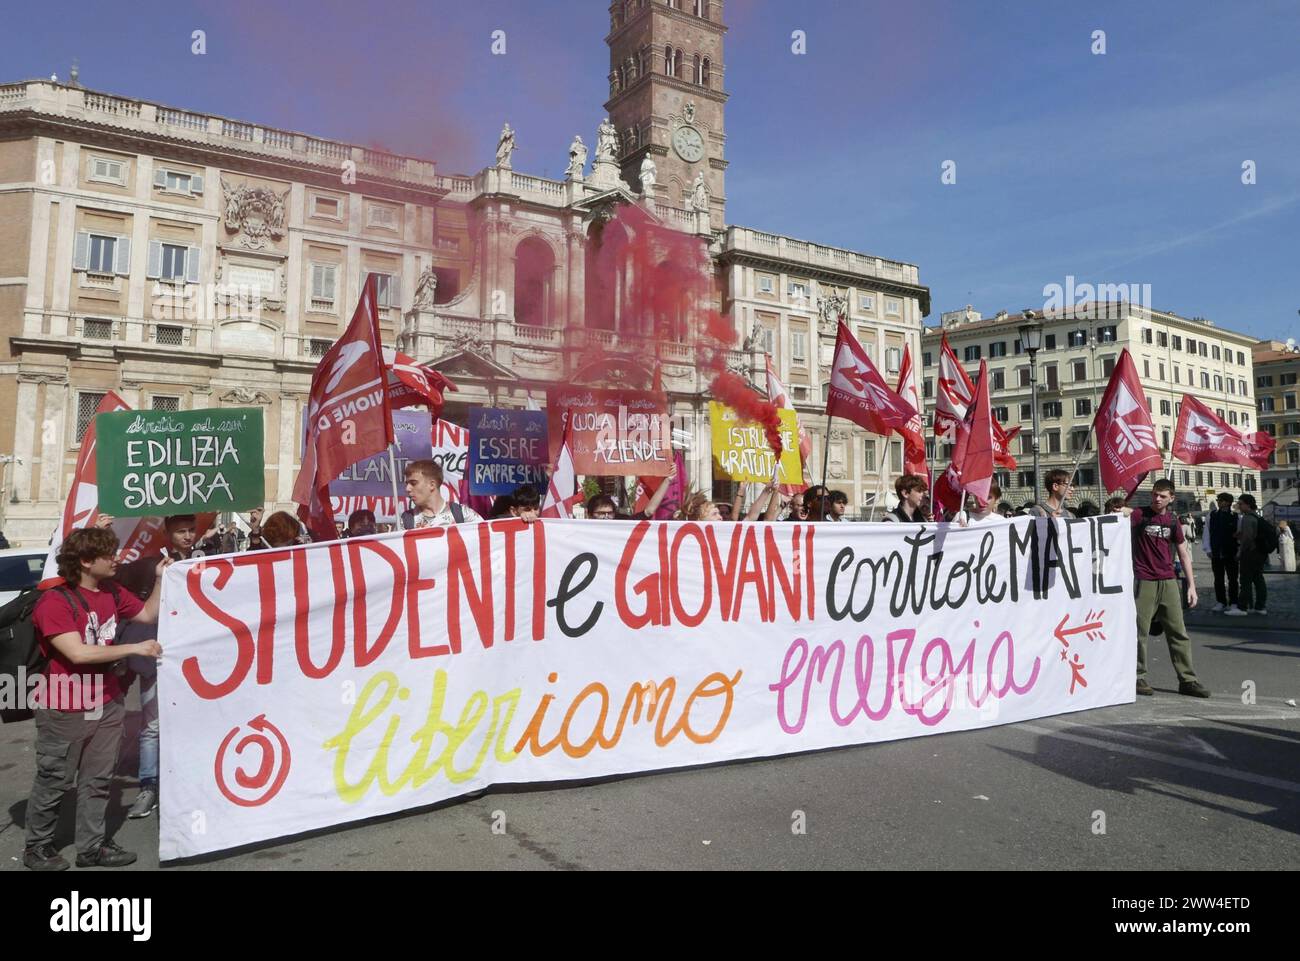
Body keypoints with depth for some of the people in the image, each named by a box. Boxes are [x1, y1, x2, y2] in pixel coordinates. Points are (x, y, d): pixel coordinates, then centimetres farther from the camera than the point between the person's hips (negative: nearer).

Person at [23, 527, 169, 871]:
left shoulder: (112, 593, 5)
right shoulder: (54, 602, -18)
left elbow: (149, 615, 19)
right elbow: (77, 652, -25)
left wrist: (160, 579, 7)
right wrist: (135, 648, -21)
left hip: (107, 706, 6)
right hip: (64, 712, -6)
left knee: (98, 780, 12)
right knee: (53, 781, 9)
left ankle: (92, 846, 23)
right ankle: (37, 847, 27)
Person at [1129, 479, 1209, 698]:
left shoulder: (1172, 521, 9)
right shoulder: (1140, 515, -1)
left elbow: (1183, 554, 14)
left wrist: (1191, 585, 9)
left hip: (1168, 581, 4)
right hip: (1145, 582, -4)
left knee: (1178, 632, 5)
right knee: (1140, 631, 0)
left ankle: (1187, 680, 12)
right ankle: (1138, 677, 11)